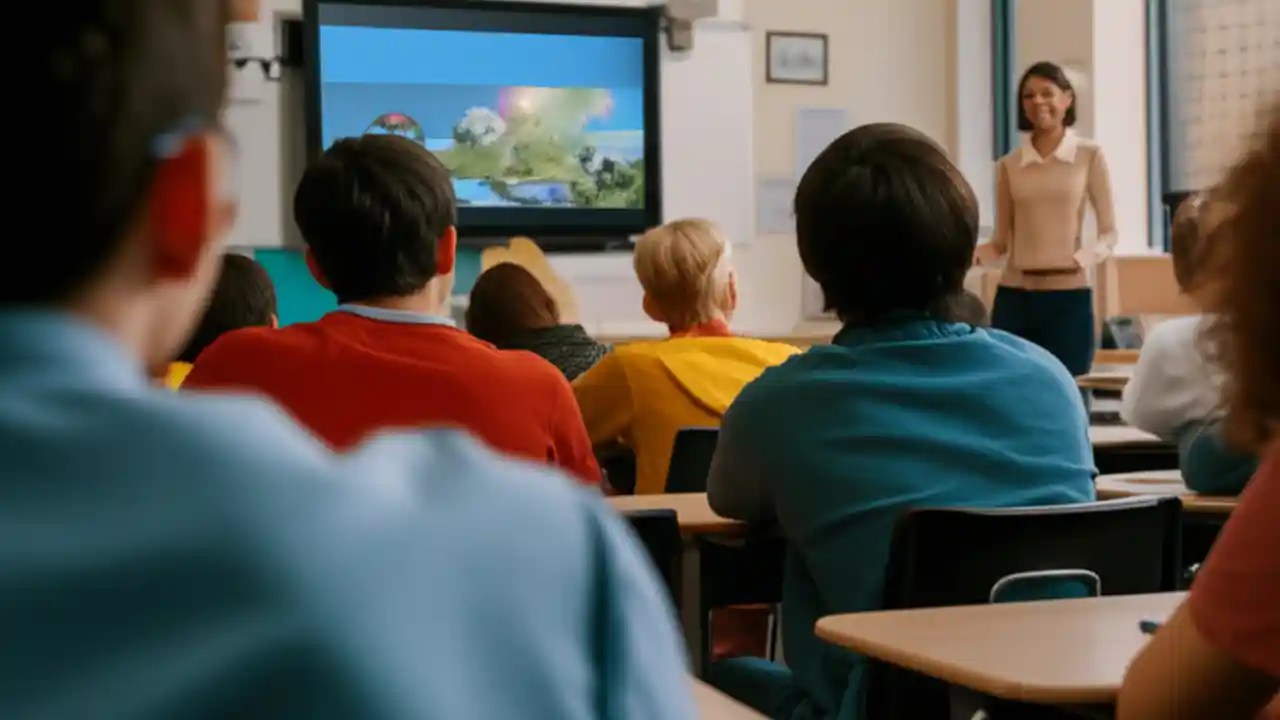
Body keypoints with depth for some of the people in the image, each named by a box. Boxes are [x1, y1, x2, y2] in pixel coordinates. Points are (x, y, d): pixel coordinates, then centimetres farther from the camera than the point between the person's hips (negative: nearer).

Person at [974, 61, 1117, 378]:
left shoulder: (1089, 155, 1)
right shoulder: (1008, 165, 6)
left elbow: (1109, 232, 2)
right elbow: (1001, 241, 10)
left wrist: (1081, 259, -17)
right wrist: (972, 254, -10)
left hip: (1069, 297, -2)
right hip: (1013, 297, 2)